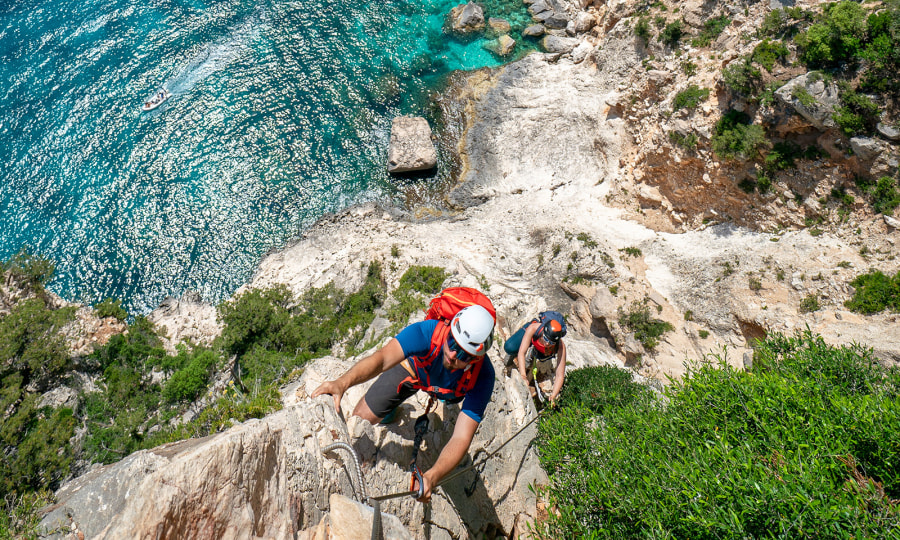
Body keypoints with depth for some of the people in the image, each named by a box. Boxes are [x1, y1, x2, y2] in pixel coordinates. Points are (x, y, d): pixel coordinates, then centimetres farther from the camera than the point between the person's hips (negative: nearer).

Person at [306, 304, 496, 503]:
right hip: (415, 366, 0)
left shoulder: (482, 377, -41)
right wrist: (343, 382, -75)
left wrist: (432, 476, -60)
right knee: (360, 420, -1)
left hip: (452, 389, 1)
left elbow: (461, 438, -44)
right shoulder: (427, 332, -44)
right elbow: (382, 358, -57)